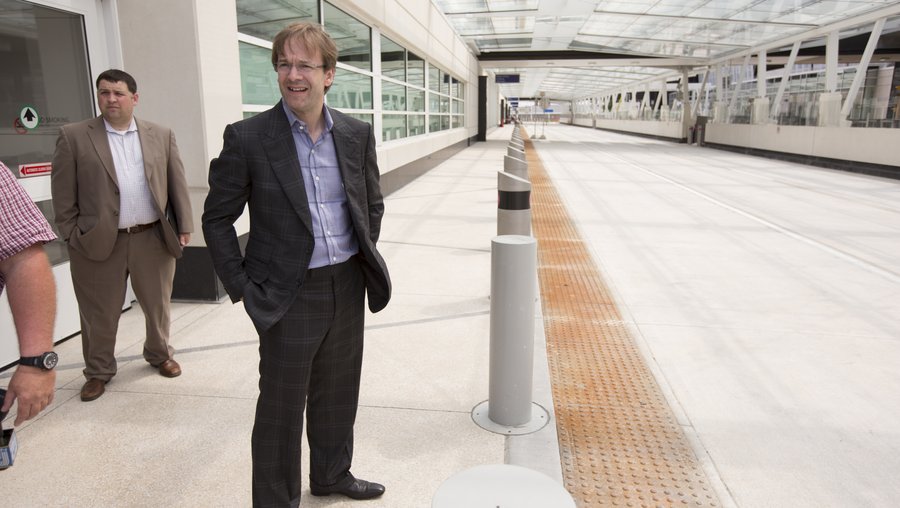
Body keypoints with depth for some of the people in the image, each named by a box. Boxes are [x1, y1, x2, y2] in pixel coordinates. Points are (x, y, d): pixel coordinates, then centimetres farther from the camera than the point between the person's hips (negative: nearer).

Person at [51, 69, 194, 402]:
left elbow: (177, 185, 5)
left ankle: (159, 355, 37)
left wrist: (183, 226, 1)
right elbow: (63, 194, 0)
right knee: (99, 315, 11)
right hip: (97, 242, -1)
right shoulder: (73, 136, 0)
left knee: (158, 306, 15)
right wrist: (72, 236, -3)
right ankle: (98, 372, 29)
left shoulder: (161, 135, 6)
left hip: (154, 238, 2)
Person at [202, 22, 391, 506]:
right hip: (290, 294, -4)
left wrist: (365, 259, 9)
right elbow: (217, 218, -4)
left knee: (337, 394, 21)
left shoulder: (356, 134, 1)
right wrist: (241, 287, -7)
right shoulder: (248, 137, -10)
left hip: (348, 286, 4)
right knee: (281, 408, 9)